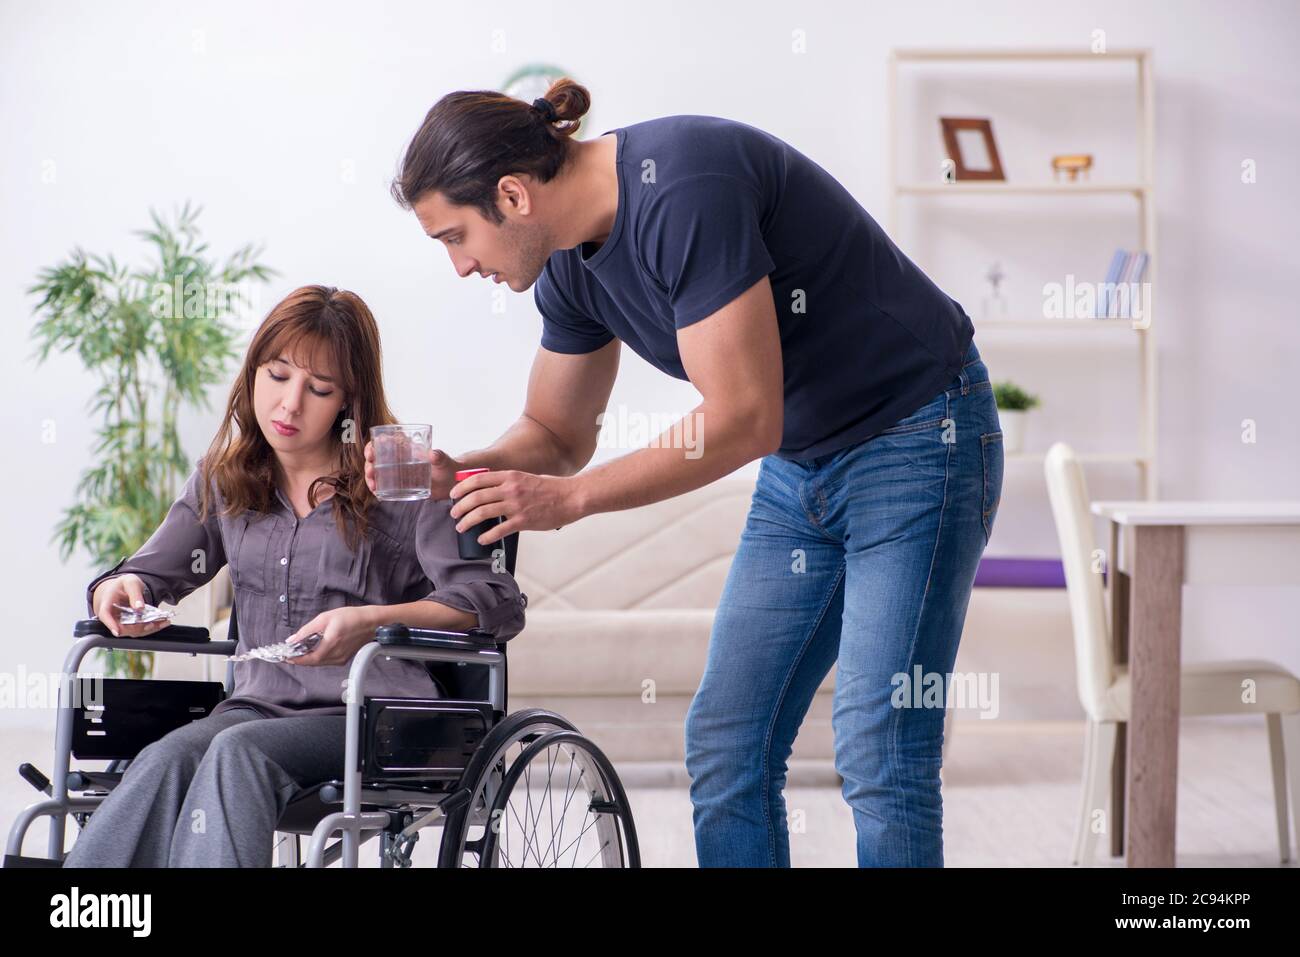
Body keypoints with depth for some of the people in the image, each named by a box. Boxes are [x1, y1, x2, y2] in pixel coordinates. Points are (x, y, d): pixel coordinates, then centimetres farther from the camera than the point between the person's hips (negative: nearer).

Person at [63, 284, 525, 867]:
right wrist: (119, 592, -5)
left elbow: (499, 603, -8)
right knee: (168, 759, -31)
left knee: (238, 751, -35)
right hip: (257, 707, 4)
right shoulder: (223, 480, 16)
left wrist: (373, 621, -23)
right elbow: (149, 575, 22)